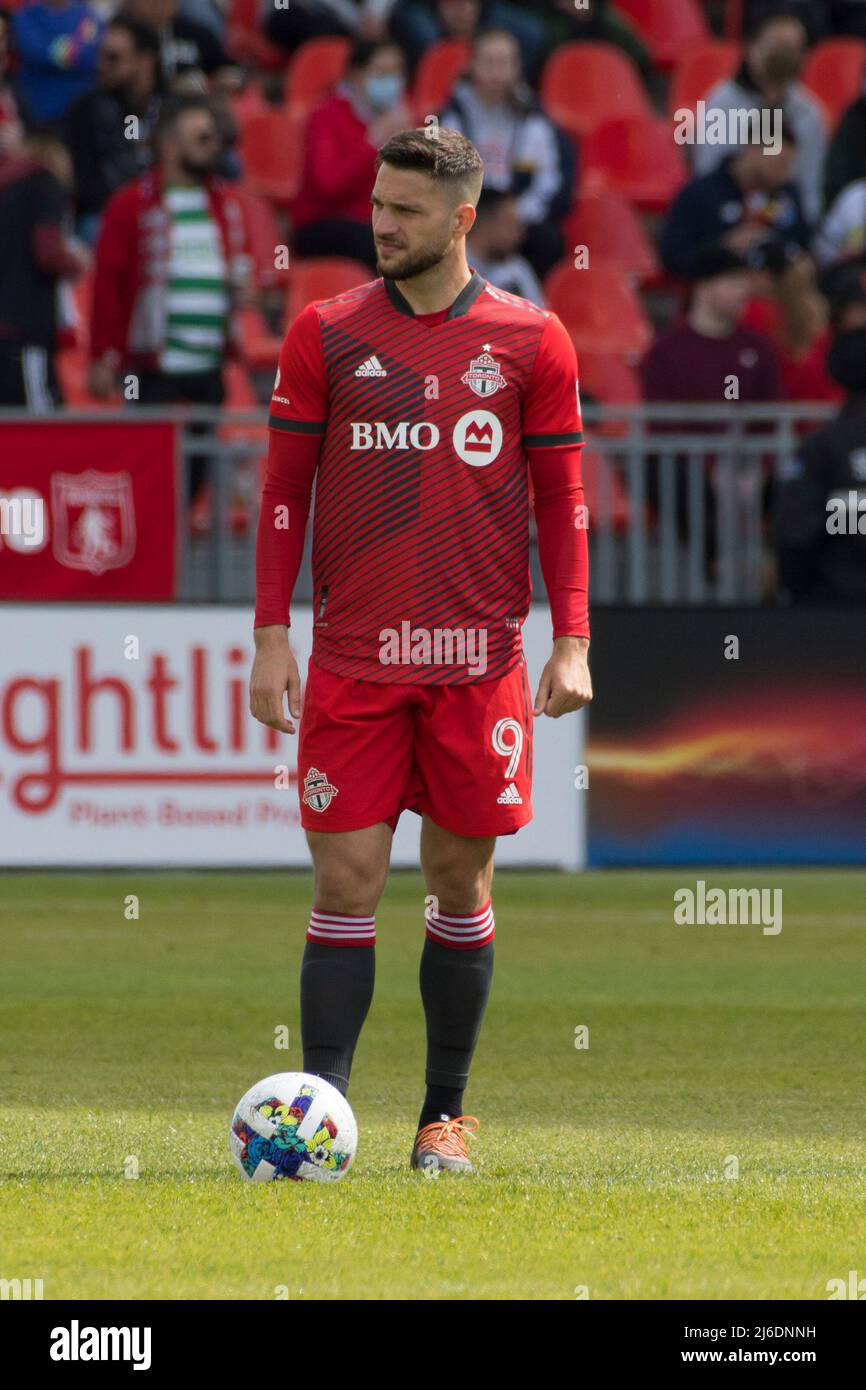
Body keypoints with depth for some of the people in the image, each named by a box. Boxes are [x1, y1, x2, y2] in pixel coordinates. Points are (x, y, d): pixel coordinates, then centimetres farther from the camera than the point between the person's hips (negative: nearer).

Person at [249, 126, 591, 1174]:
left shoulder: (530, 340, 4)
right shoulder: (326, 333, 5)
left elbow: (560, 496, 7)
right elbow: (285, 490, 6)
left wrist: (571, 641, -1)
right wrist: (270, 635, -1)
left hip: (478, 657, 0)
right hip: (353, 658, 0)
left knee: (460, 882, 6)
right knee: (346, 881, -5)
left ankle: (445, 1116, 17)